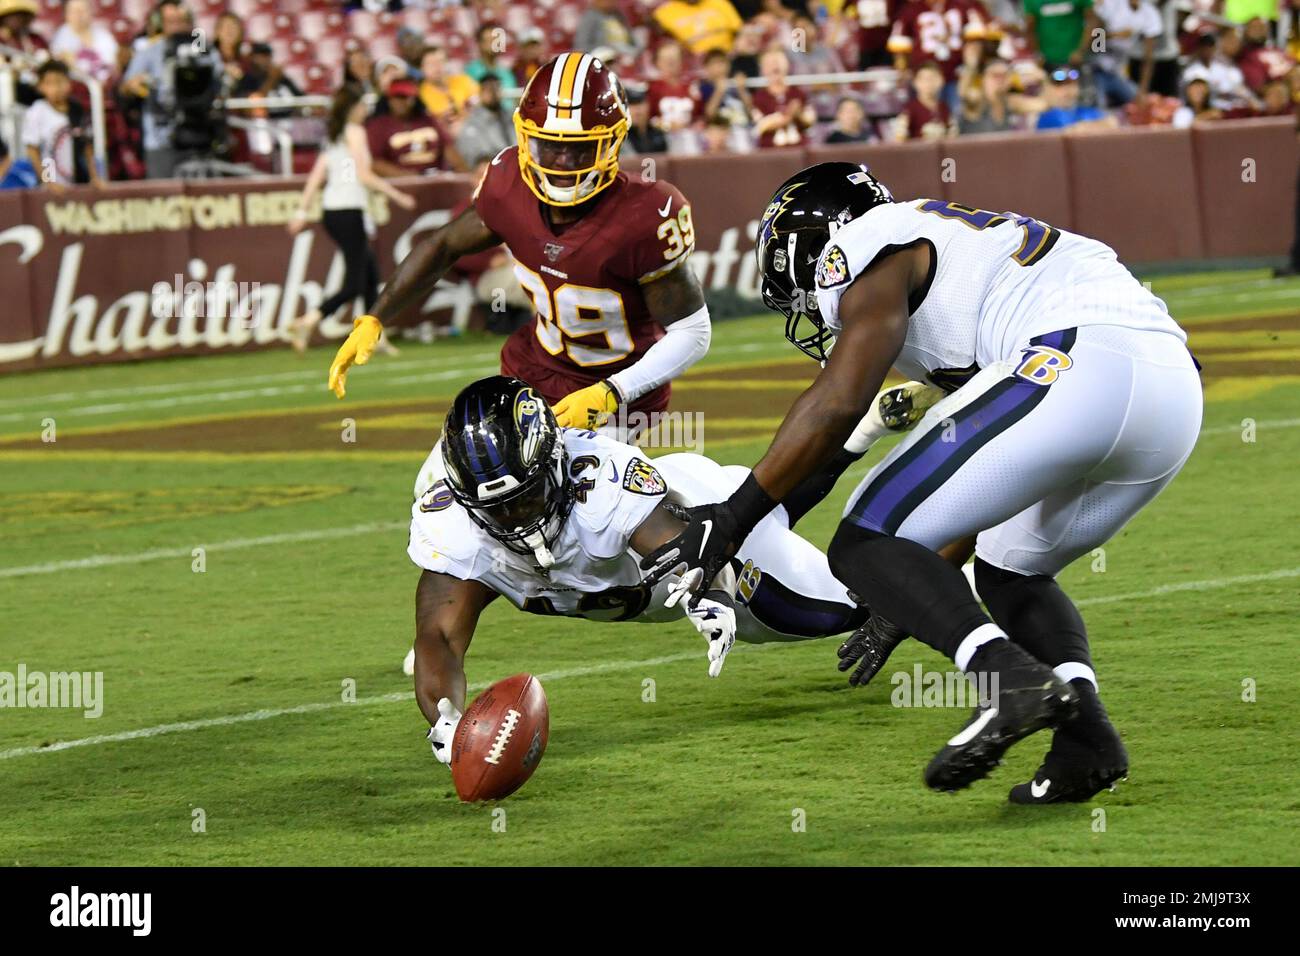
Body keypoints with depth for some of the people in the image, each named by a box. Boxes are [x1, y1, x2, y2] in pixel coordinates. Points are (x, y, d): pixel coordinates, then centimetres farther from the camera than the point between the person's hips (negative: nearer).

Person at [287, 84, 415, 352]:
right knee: (354, 285, -9)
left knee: (371, 273, 17)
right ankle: (307, 323, -24)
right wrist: (398, 196, -9)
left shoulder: (333, 137, 17)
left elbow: (316, 177, 14)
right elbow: (364, 175, -13)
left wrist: (302, 212, 14)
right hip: (349, 211, -9)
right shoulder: (355, 132, -6)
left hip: (331, 210, 9)